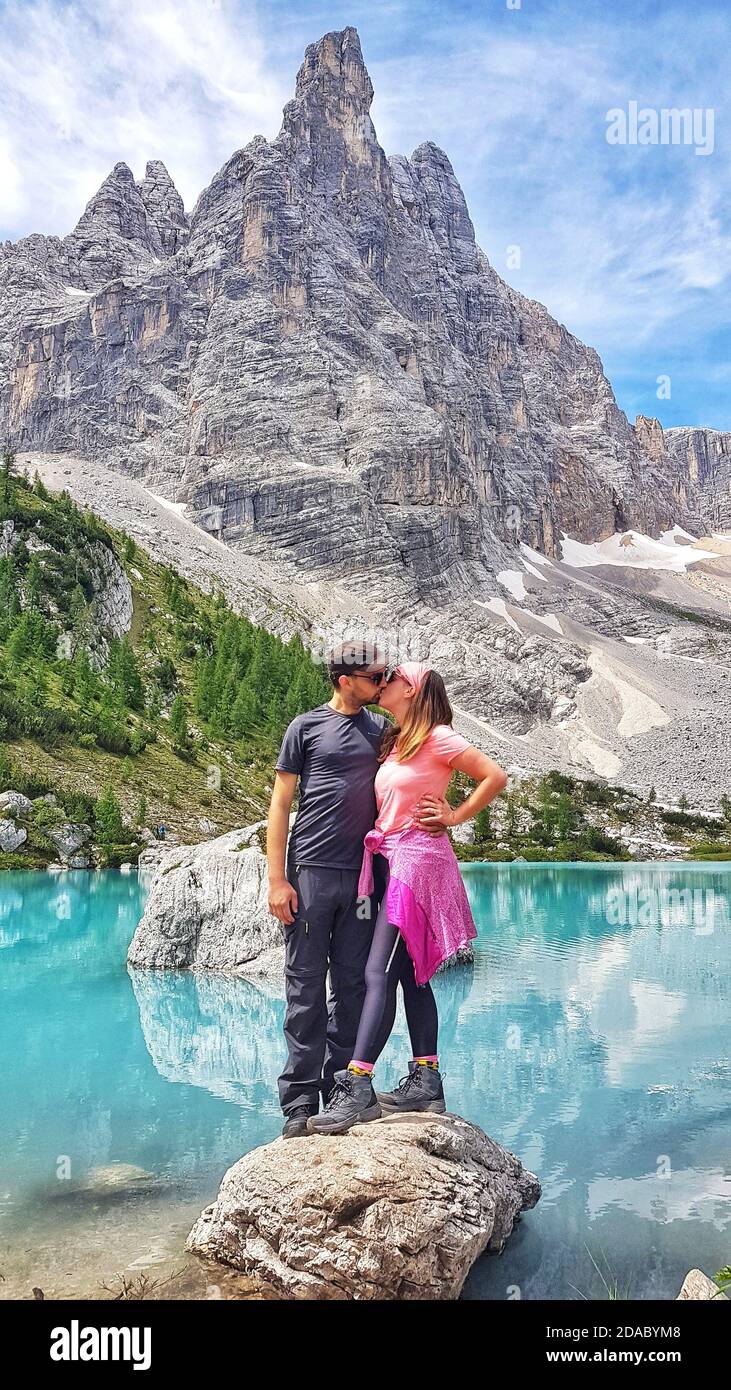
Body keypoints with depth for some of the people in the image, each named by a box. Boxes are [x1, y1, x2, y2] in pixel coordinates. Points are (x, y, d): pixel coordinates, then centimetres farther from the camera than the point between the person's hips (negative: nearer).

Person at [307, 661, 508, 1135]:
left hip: (419, 856, -9)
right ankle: (426, 1082, 17)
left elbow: (496, 776, -10)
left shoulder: (438, 737, -8)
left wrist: (454, 816, -6)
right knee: (411, 976, 10)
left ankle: (356, 1088, -15)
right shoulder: (396, 742, 17)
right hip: (391, 858, 9)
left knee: (379, 973, -14)